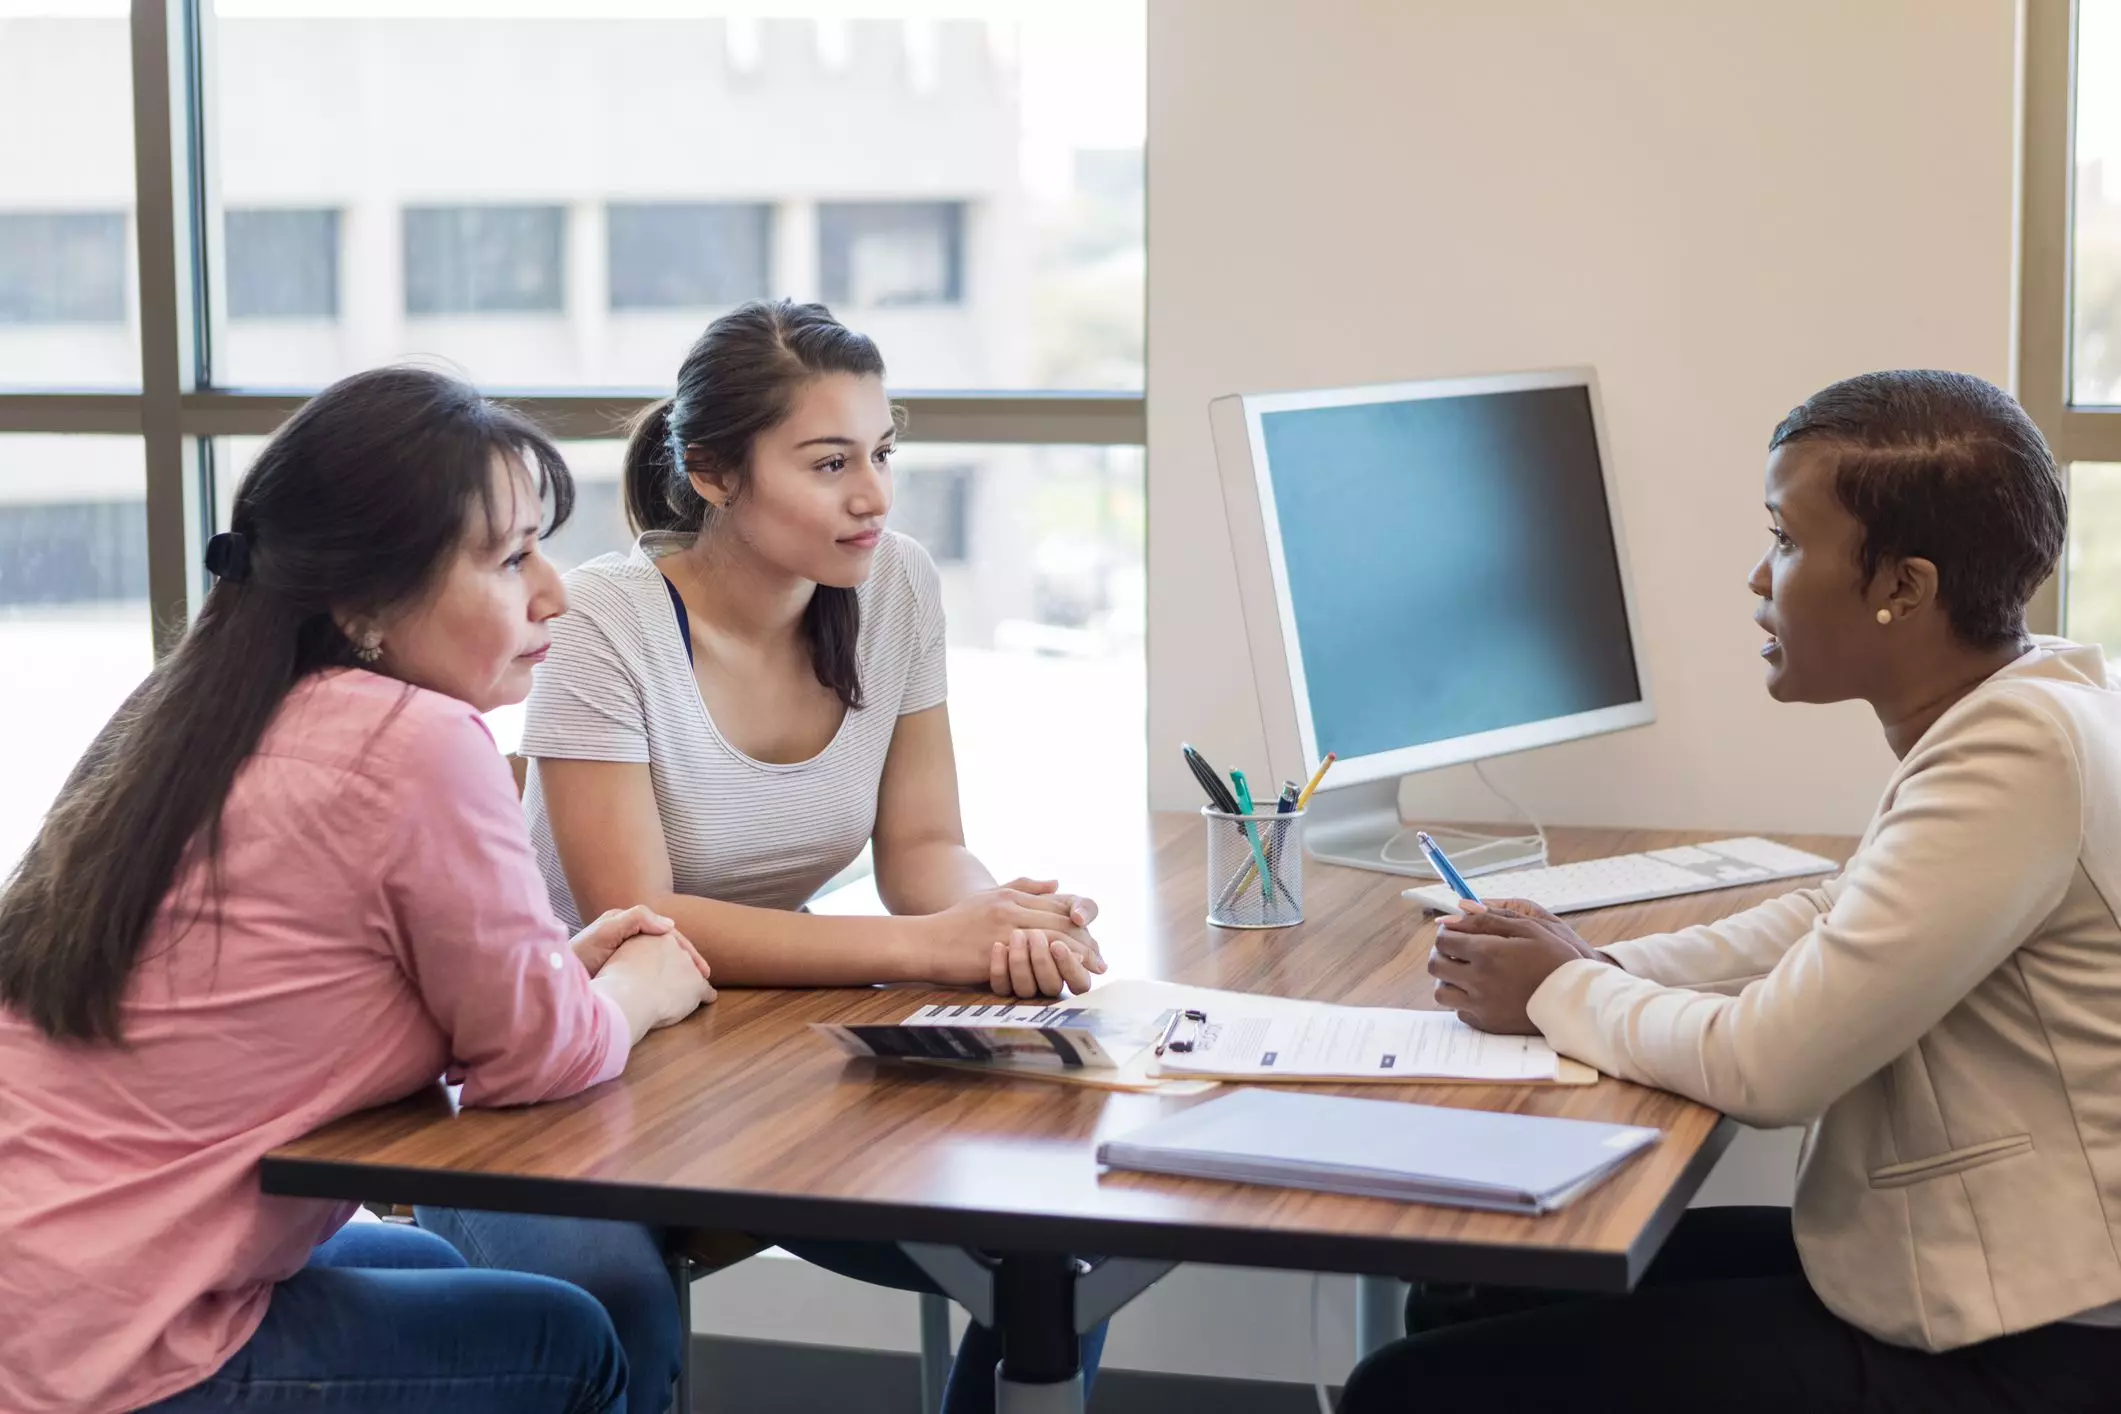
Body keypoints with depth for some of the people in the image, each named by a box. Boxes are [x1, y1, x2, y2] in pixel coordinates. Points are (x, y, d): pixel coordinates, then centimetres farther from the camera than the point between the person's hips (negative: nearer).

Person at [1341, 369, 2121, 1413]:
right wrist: (1600, 969, 3)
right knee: (1462, 1301, 15)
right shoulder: (2021, 697, 7)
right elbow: (1823, 927, 18)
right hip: (1927, 1268, 10)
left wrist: (1562, 995, -5)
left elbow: (1767, 1063, -23)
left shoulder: (2017, 755, -23)